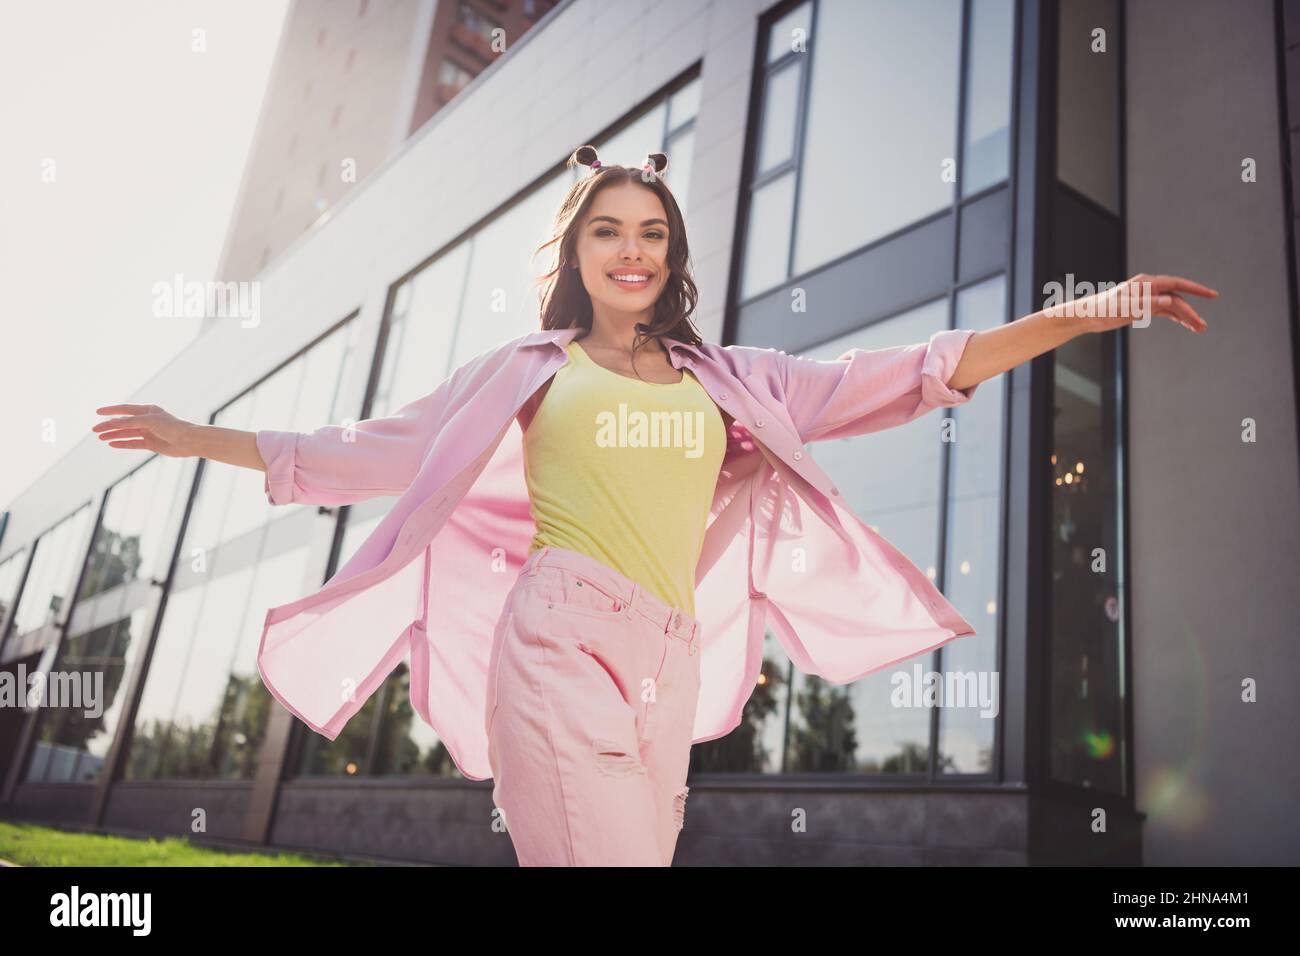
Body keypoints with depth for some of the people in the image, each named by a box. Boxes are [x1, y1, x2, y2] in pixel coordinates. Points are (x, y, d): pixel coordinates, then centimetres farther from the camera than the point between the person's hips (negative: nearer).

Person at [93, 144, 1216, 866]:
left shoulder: (725, 379, 17)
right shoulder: (527, 371, 12)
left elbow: (886, 380, 13)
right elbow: (373, 450, 17)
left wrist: (1082, 316, 9)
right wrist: (196, 437, 19)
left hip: (670, 667, 4)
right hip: (560, 647, -3)